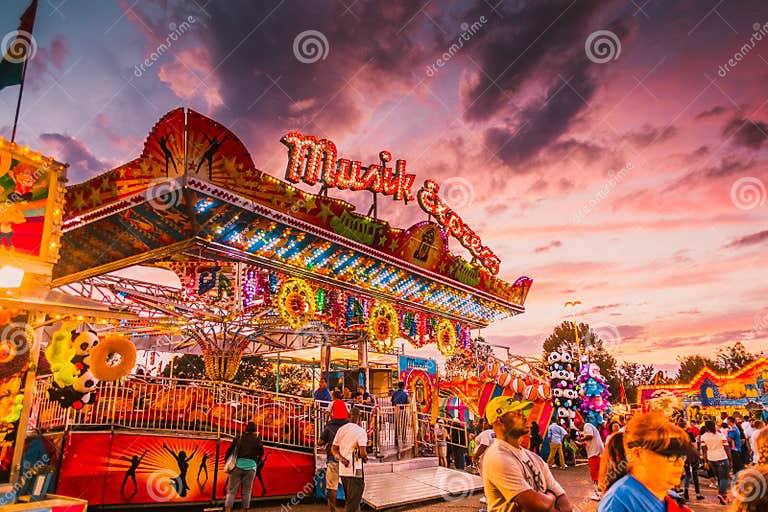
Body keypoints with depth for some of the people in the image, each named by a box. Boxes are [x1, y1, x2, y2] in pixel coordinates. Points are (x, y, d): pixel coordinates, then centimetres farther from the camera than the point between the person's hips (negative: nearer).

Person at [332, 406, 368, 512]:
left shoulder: (341, 429, 8)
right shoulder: (360, 431, -13)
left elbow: (333, 449, 6)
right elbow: (362, 453, -18)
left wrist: (341, 458, -6)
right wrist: (365, 457, 2)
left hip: (342, 469, 7)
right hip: (355, 471, -7)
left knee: (349, 499, 19)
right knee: (353, 501, 1)